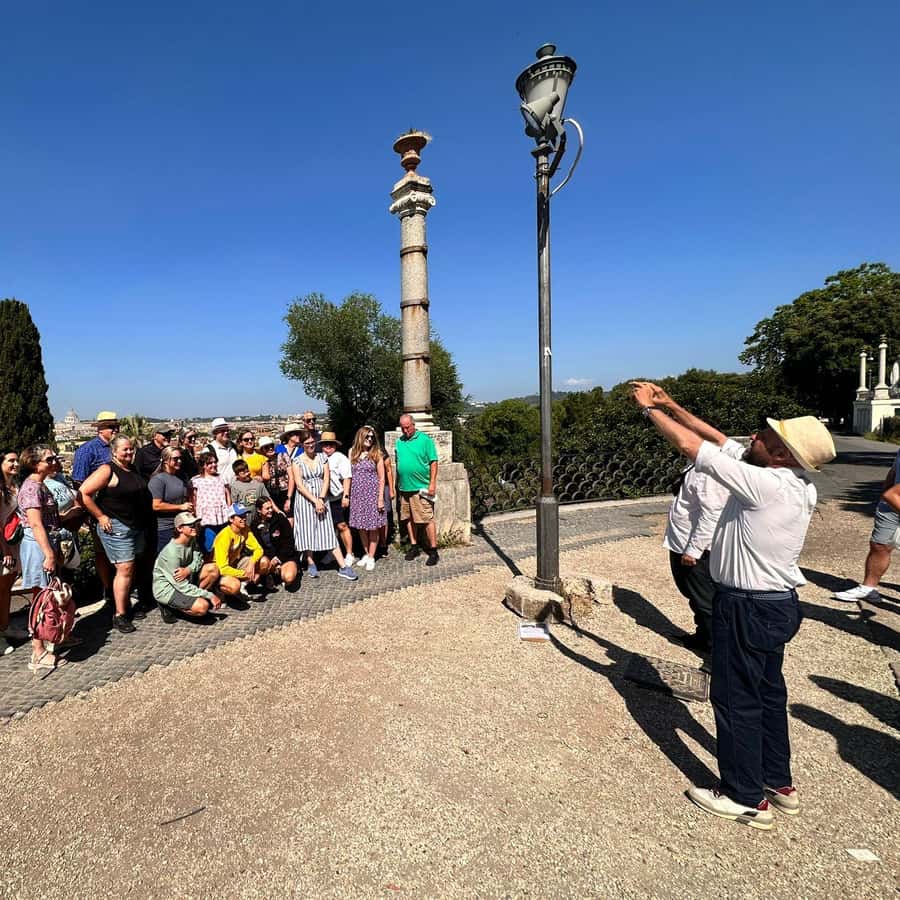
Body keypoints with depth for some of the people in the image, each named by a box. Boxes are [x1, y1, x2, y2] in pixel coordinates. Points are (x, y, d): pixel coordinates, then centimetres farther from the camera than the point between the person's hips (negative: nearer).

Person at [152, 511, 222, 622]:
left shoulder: (192, 540, -3)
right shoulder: (172, 552, -28)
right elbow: (182, 586, -26)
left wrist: (188, 570, -26)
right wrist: (210, 596, -24)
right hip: (166, 588, -8)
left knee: (213, 569, -10)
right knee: (202, 607, -26)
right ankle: (168, 607, -1)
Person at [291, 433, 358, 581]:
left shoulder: (322, 457, 6)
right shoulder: (297, 461, -2)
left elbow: (326, 479, 1)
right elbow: (299, 485, -8)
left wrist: (321, 499, -11)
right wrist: (315, 500, -15)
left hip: (321, 499, 2)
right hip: (304, 500, -1)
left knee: (329, 533, -1)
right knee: (307, 532, 3)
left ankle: (343, 567, -3)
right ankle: (311, 564, 19)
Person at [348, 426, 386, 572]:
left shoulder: (376, 454, -2)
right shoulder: (352, 452, 5)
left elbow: (381, 478, -3)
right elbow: (349, 475, 7)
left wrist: (380, 498, -9)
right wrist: (347, 494, 2)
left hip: (372, 494, -3)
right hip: (357, 494, 3)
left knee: (373, 526, 2)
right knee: (361, 526, 10)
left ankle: (371, 557, 13)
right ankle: (366, 553, 26)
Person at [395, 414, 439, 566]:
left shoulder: (425, 440, -6)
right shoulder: (399, 442, 11)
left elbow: (433, 462, -7)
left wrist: (432, 483, -12)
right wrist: (397, 484, 15)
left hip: (421, 488, -6)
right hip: (404, 488, 6)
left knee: (427, 519, -5)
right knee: (408, 519, 13)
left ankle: (433, 551, 3)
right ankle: (414, 546, 26)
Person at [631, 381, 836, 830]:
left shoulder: (768, 485, -27)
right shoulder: (795, 484, 0)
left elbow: (691, 445, -24)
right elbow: (722, 443, 5)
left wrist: (650, 408, -10)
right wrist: (671, 404, 5)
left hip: (748, 608, -9)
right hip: (777, 603, 9)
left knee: (736, 699, 7)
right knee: (768, 693, 22)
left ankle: (745, 798, 24)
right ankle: (779, 784, 39)